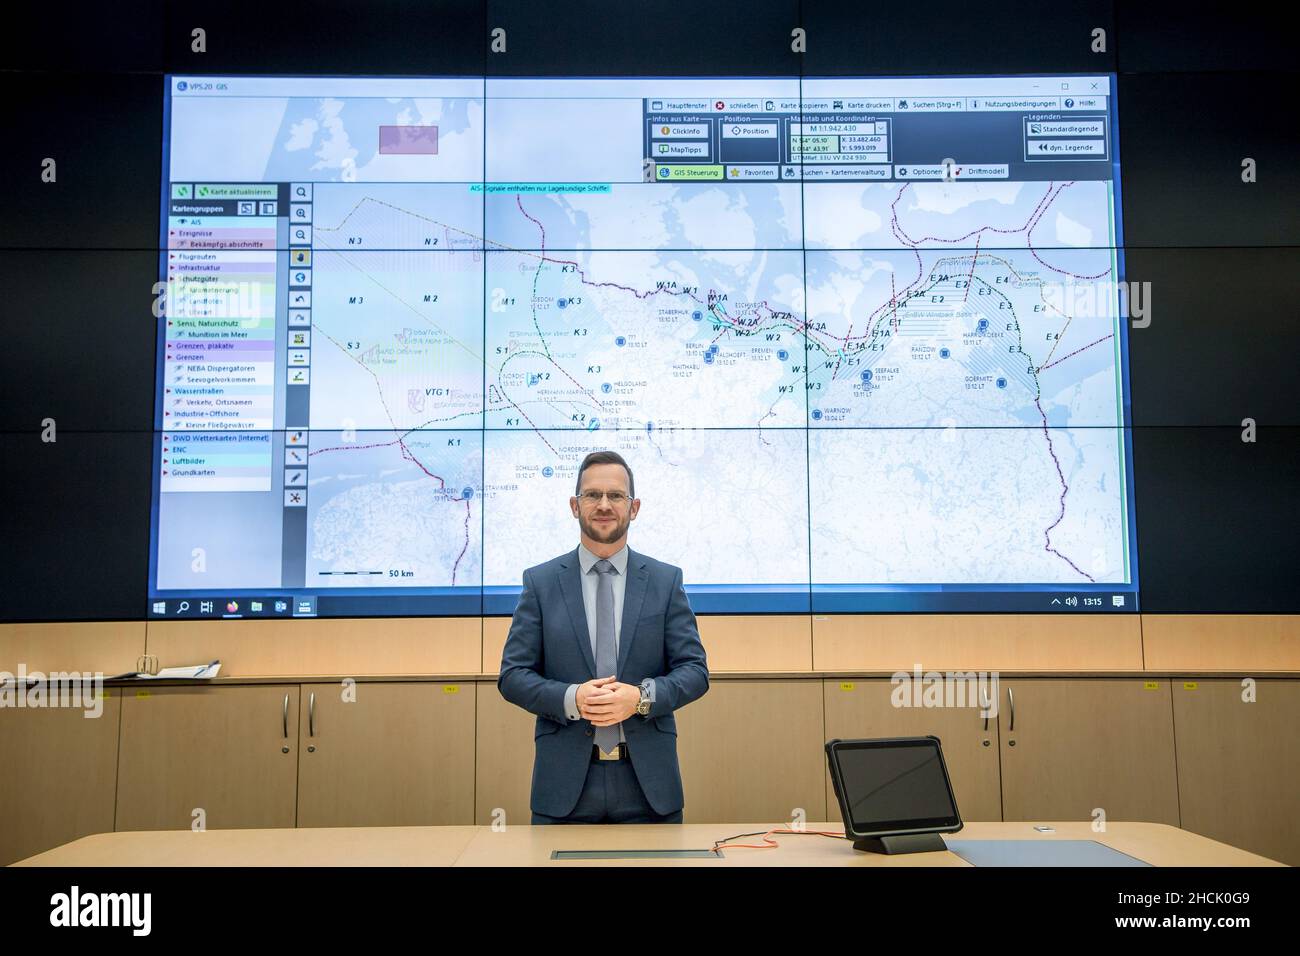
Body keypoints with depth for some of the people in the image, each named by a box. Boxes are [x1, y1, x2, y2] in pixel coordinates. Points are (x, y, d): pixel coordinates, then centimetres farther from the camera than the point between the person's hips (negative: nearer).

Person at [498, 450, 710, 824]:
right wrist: (571, 699, -17)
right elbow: (513, 674, 1)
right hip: (565, 781, 0)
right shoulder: (540, 582, 3)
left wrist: (641, 697, -16)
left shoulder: (666, 580, 4)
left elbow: (695, 669, 2)